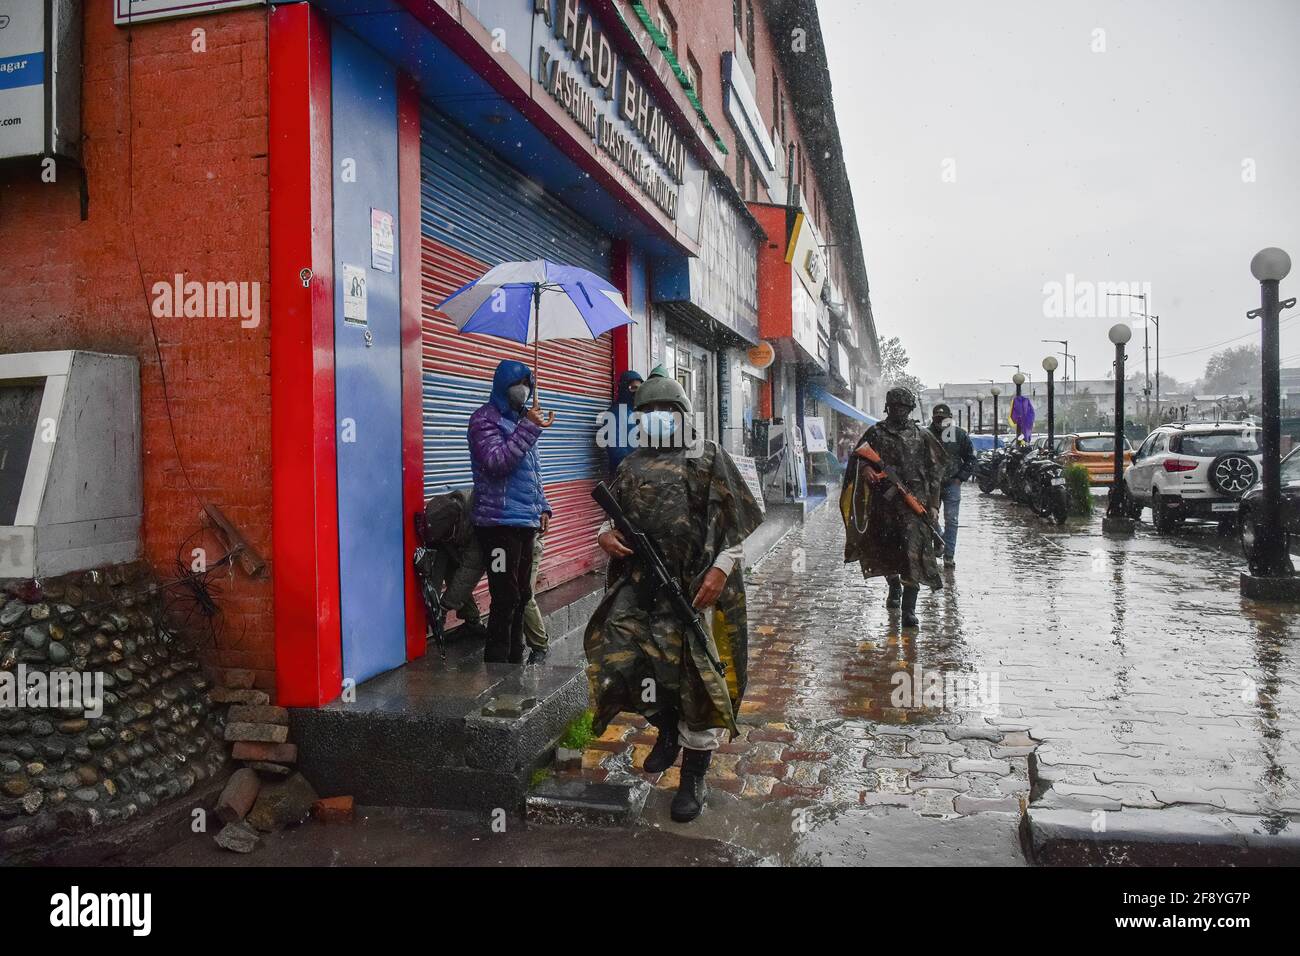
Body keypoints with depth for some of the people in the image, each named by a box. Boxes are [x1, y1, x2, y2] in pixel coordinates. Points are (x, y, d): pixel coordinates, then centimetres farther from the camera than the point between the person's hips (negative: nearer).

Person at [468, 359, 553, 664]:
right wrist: (529, 428, -21)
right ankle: (496, 663, 1)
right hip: (499, 523, -8)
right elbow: (496, 462, -21)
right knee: (506, 600, -8)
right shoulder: (486, 418, -6)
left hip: (526, 523, 8)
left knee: (521, 596, 14)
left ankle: (515, 660, 26)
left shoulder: (521, 418, 18)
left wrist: (542, 507, 16)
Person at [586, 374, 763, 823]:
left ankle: (693, 779, 20)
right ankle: (667, 726, 22)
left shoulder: (709, 458, 2)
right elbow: (612, 515, 24)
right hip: (638, 584, 4)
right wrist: (605, 534, 1)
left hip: (694, 587, -4)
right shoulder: (631, 466, 15)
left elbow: (736, 524, -1)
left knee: (697, 676, 1)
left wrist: (721, 568, -13)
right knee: (617, 655, -9)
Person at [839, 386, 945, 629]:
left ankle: (909, 609, -10)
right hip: (883, 500, 1)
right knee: (885, 549, 13)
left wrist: (933, 504, 4)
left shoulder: (922, 436, 10)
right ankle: (894, 587, 42)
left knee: (913, 552, -12)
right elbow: (857, 457, 3)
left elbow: (934, 471, 11)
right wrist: (865, 469, -22)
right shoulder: (875, 433, 9)